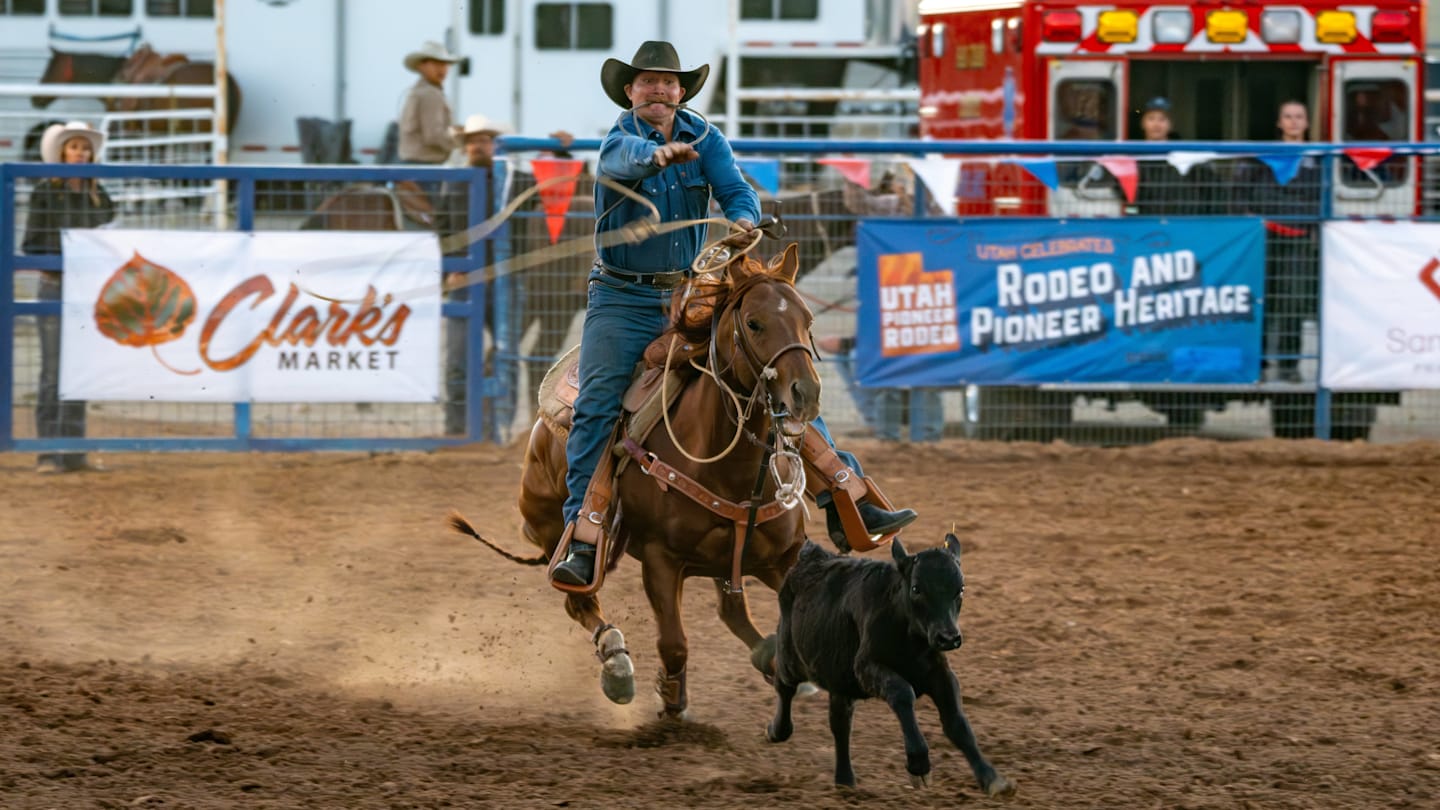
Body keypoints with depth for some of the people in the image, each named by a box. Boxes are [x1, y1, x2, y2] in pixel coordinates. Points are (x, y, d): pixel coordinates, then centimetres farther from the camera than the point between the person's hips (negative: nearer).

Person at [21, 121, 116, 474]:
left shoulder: (97, 195, 8)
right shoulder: (45, 193, -3)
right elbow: (30, 244, -4)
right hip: (55, 287, -4)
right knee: (53, 373, -5)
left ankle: (74, 453, 11)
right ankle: (50, 454, -3)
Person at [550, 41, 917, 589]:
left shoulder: (705, 139, 3)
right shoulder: (617, 143, -7)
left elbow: (736, 190, -10)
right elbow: (628, 156, -32)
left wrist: (743, 219, -35)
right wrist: (659, 154, -56)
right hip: (624, 302, -3)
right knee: (597, 407, -19)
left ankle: (847, 499, 3)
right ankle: (582, 541, -22)